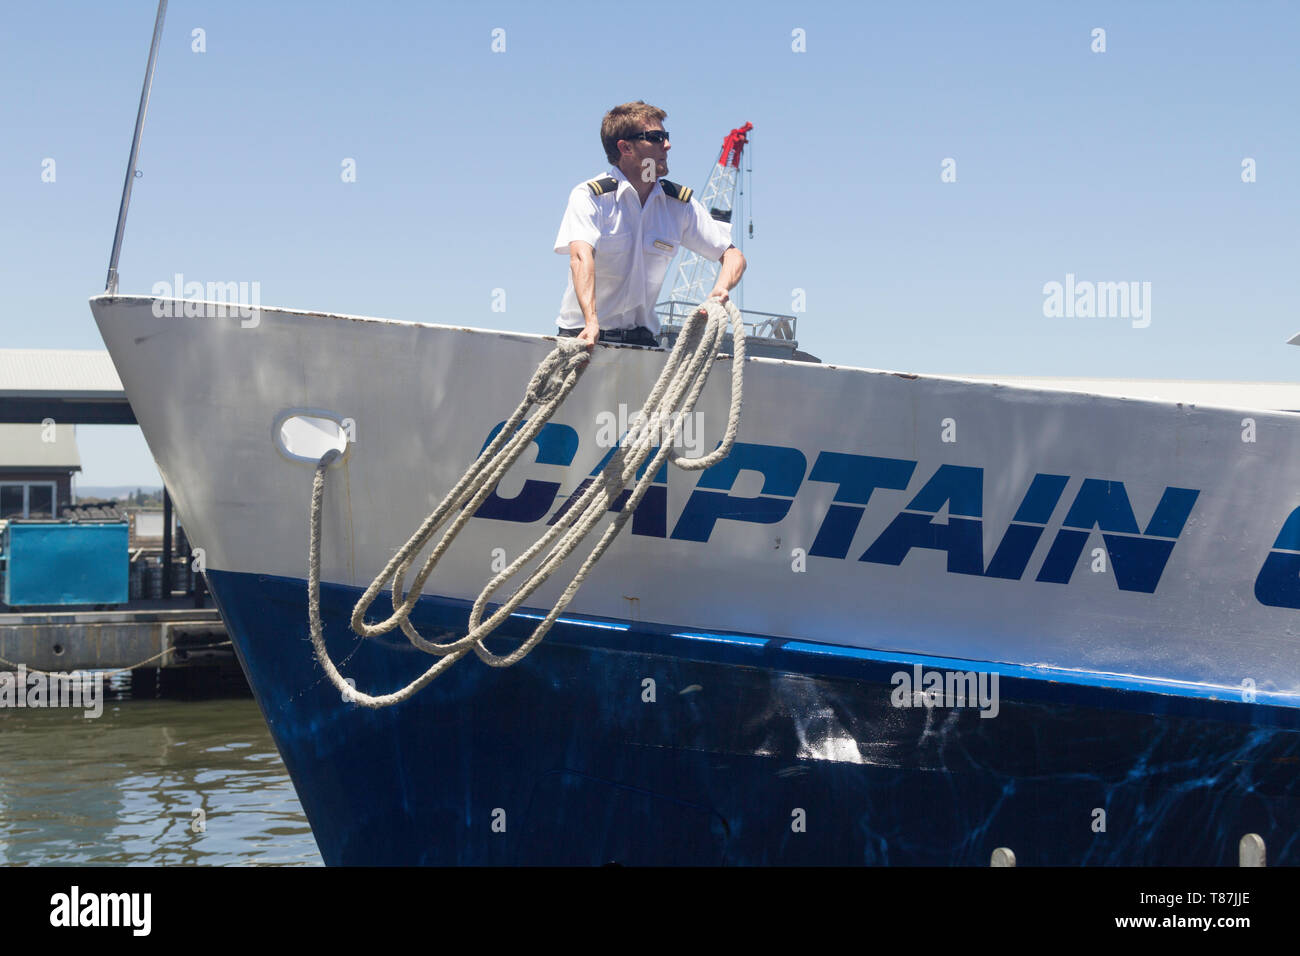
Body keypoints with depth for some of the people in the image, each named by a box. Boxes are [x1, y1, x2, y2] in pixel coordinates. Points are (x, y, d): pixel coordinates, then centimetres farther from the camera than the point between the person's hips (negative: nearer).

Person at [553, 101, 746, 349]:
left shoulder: (680, 204, 7)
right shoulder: (588, 196, -7)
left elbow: (732, 255, 8)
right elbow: (581, 257, -24)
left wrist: (720, 290, -16)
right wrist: (592, 322, -41)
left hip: (642, 338, 3)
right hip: (584, 334, -3)